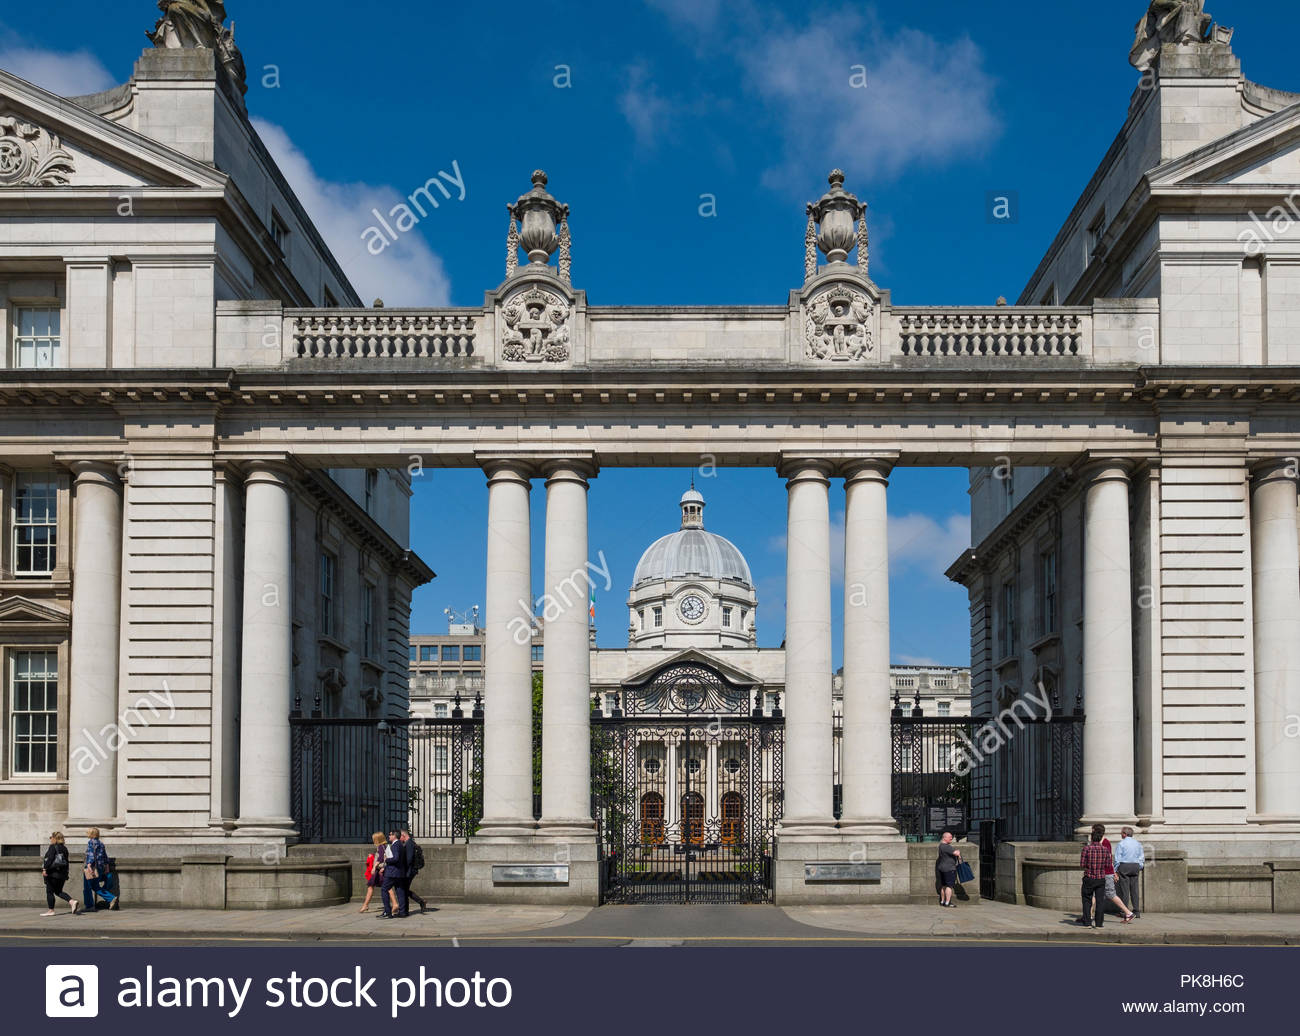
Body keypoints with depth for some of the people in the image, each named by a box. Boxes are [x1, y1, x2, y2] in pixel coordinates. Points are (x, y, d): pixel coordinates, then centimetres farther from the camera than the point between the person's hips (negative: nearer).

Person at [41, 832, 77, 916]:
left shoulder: (53, 847, -8)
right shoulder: (64, 848, 13)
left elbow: (49, 859, -20)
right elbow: (66, 862, 16)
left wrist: (44, 869, -21)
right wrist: (66, 876, 20)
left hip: (52, 873, -7)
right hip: (62, 874, 7)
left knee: (50, 892, 3)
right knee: (58, 891, 15)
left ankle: (50, 910, 5)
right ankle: (72, 901, -4)